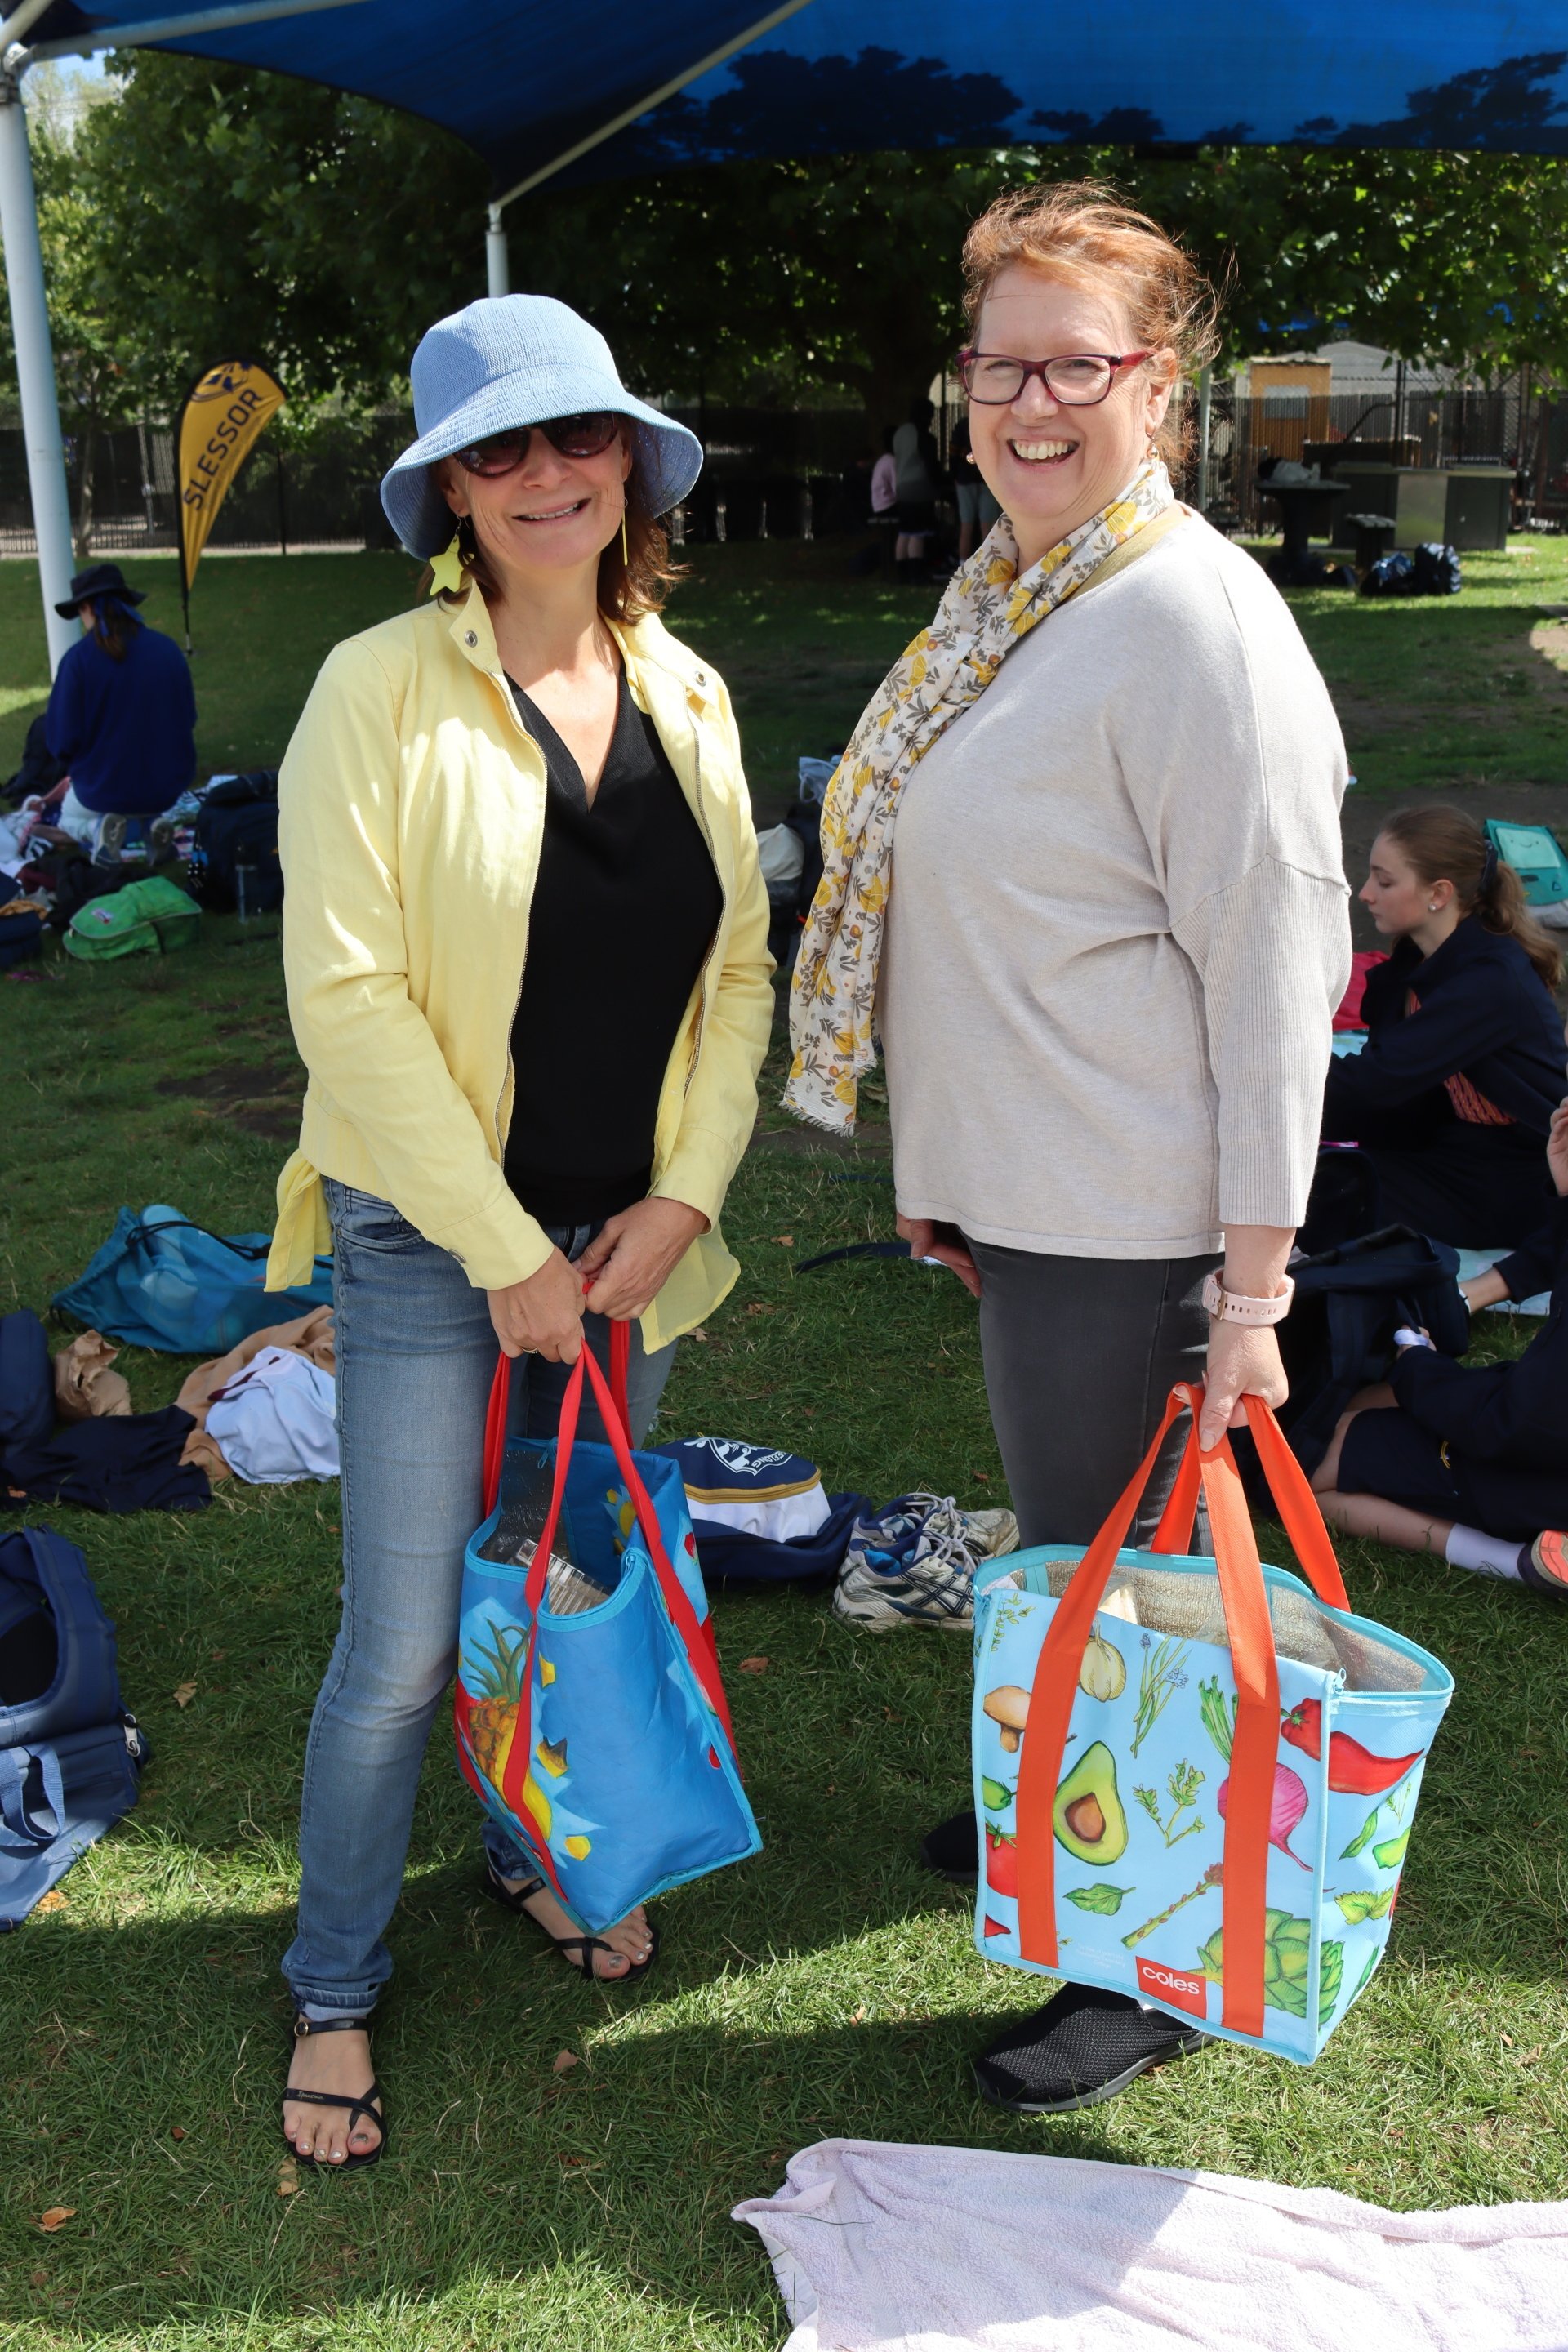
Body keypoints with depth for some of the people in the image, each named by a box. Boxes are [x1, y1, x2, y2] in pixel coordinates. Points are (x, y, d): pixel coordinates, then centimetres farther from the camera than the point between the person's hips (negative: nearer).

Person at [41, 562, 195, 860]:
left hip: (104, 792, -3)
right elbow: (187, 721, 4)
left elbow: (61, 740, -13)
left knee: (64, 815, 32)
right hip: (168, 789, 3)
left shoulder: (78, 658, -16)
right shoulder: (169, 649, -5)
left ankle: (94, 829, -4)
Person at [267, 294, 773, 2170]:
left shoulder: (686, 696, 3)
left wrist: (680, 1201, -6)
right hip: (434, 1242, -4)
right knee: (405, 1647, 2)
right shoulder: (382, 689, -12)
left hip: (631, 1240, 5)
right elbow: (348, 995, -16)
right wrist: (511, 1253, -15)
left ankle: (536, 1850, 46)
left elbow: (740, 964, 5)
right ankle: (333, 1988, 25)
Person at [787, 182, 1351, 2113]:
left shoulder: (1199, 622, -18)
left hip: (1128, 1221, -8)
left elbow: (1275, 960, -20)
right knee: (1059, 1547, 25)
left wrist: (1254, 1281, -20)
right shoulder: (994, 601, 10)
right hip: (1020, 1189, 8)